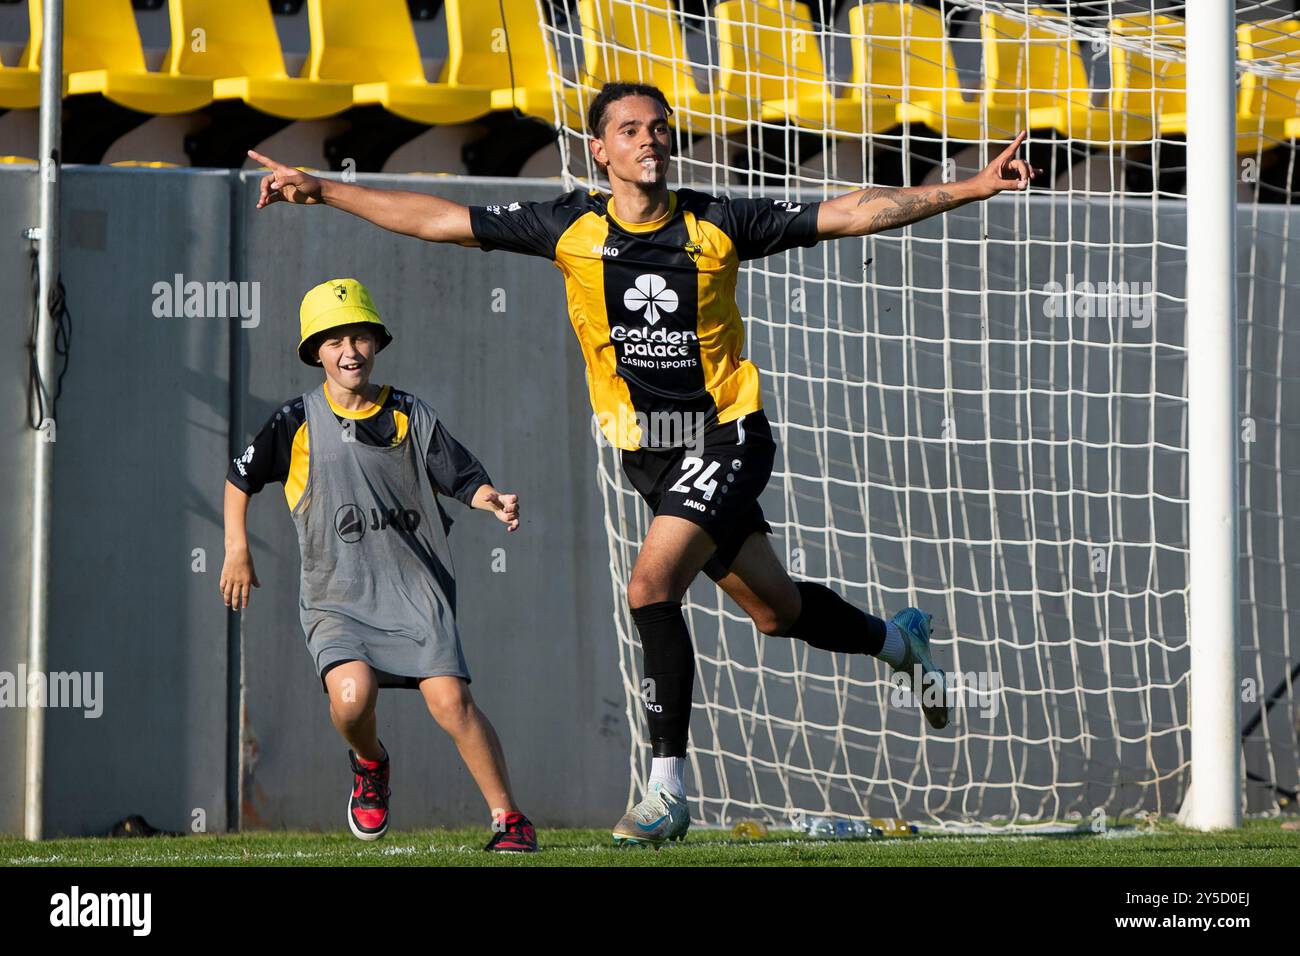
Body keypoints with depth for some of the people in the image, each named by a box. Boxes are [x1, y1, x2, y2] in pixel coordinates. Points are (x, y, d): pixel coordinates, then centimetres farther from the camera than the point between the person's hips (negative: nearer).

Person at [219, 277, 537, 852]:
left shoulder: (410, 416, 6)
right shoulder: (297, 422, 4)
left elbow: (463, 478, 5)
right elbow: (241, 479, 17)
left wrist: (494, 502, -16)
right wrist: (237, 553, 10)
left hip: (416, 591, 0)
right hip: (335, 599, 0)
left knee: (450, 701, -17)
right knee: (352, 694, -26)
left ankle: (508, 819, -7)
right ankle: (369, 765, 9)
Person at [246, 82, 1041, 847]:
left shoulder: (716, 225, -9)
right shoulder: (572, 228, -3)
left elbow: (851, 214, -8)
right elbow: (437, 219, -1)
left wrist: (973, 188, -13)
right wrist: (322, 191, -5)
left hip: (726, 437, -4)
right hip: (648, 453, 4)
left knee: (653, 585, -23)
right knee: (775, 610, 13)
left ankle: (669, 787, -15)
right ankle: (897, 639, 45)